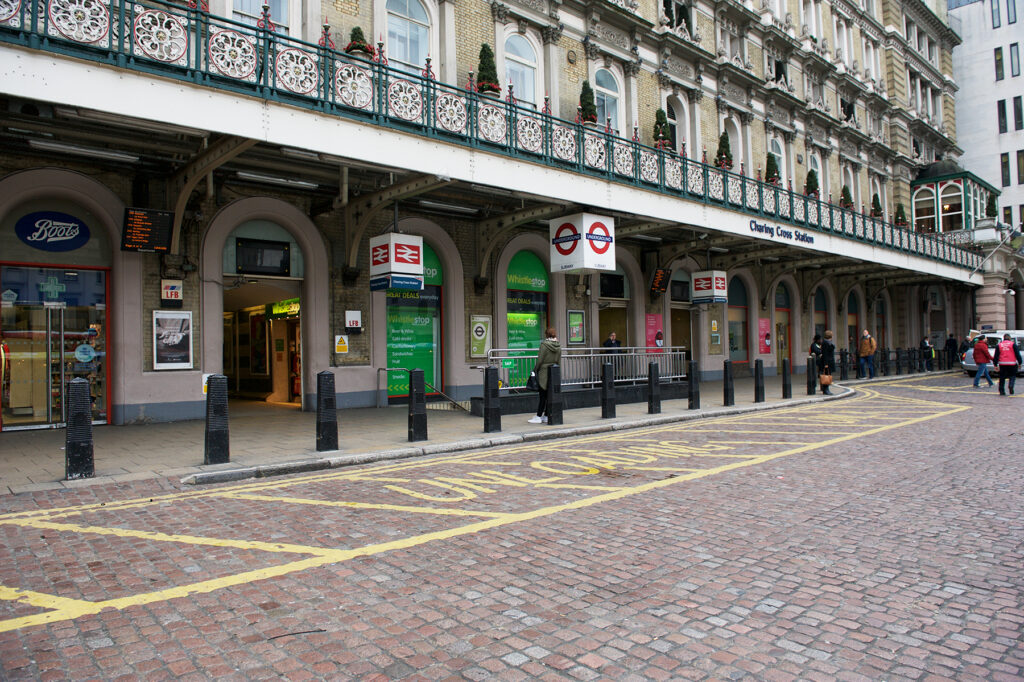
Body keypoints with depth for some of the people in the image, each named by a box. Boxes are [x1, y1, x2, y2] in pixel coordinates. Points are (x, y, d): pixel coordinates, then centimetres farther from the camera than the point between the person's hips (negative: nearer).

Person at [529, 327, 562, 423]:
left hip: (544, 373, -5)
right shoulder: (558, 346, 4)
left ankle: (539, 417, 2)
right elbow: (559, 361, 8)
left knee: (542, 396, -1)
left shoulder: (544, 344, -14)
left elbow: (540, 360, -13)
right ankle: (546, 416, 13)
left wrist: (535, 371, -3)